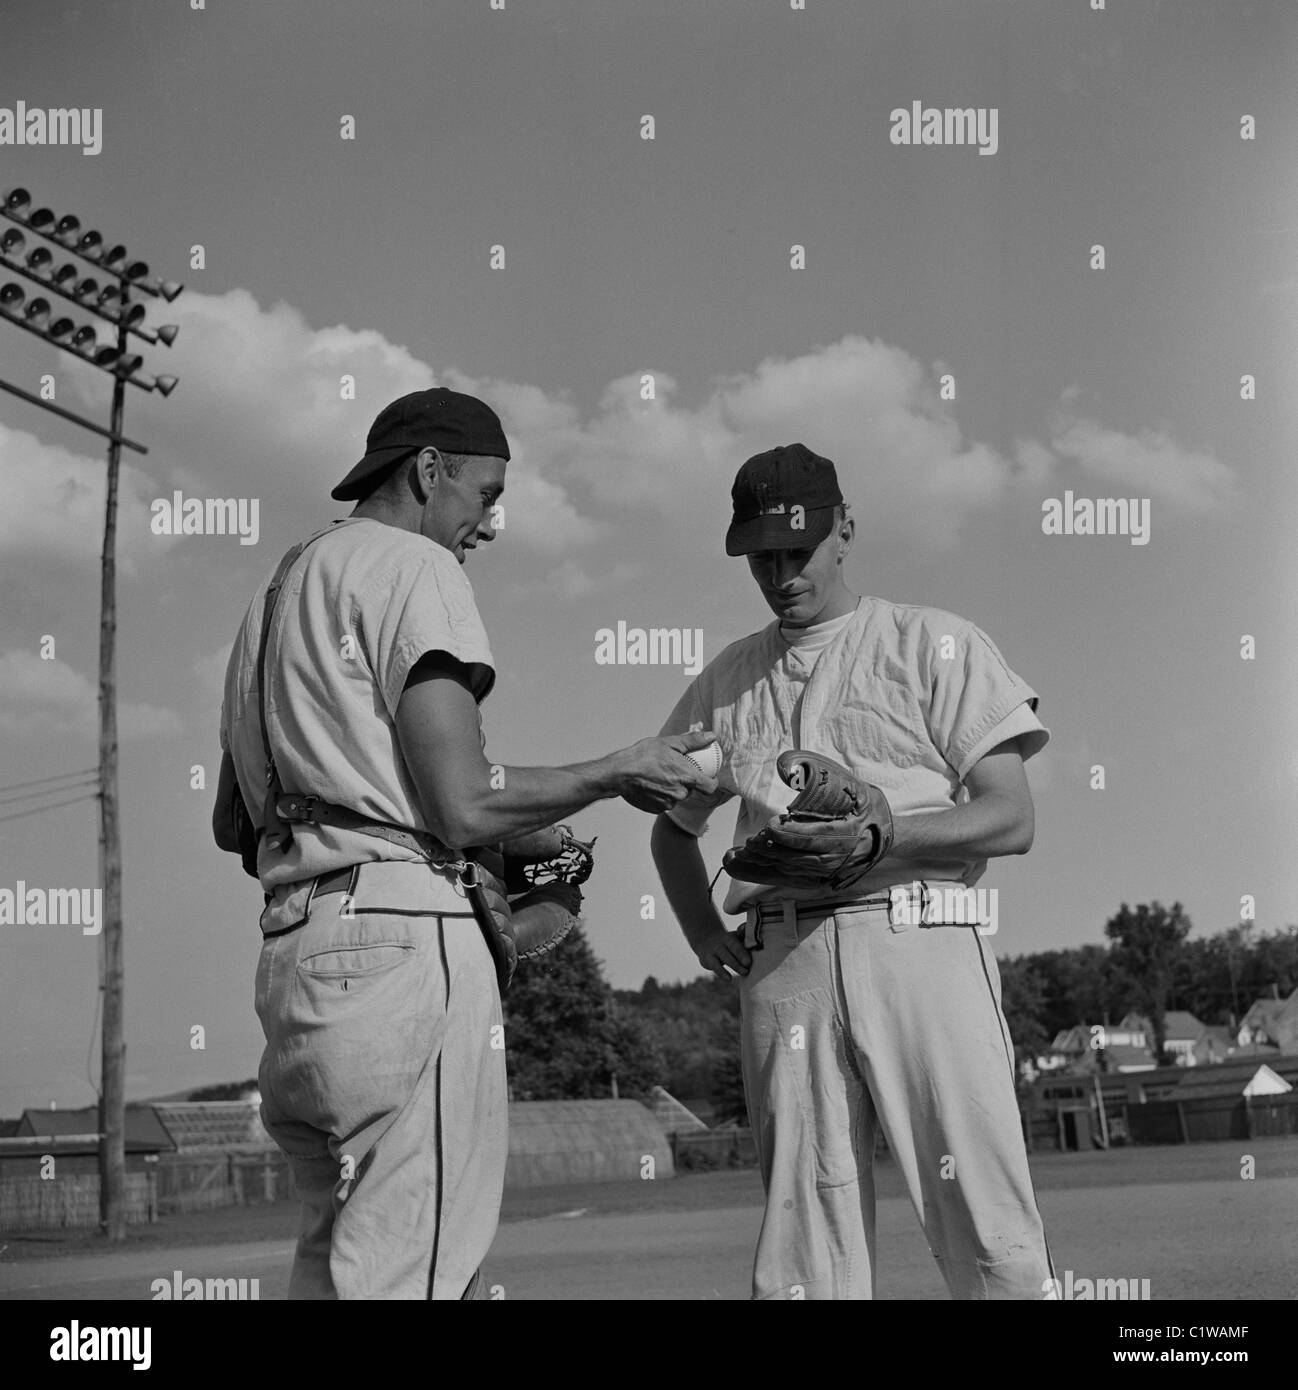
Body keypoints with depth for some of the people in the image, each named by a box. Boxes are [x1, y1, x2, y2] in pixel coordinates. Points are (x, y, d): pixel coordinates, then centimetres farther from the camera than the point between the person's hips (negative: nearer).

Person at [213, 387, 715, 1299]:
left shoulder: (279, 587, 24)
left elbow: (229, 824, 27)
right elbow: (466, 806, -12)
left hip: (290, 944, 9)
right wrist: (618, 771, 2)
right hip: (404, 936, -9)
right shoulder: (415, 568, -3)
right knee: (415, 1269, -10)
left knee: (335, 1254, 13)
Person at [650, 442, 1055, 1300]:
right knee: (805, 1233, 1)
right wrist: (705, 934, 15)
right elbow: (673, 826, 32)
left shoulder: (935, 645, 9)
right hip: (784, 962, 3)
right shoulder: (727, 680, 20)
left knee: (990, 1229, -9)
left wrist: (884, 830, -14)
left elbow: (1012, 819, 0)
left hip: (916, 935, -3)